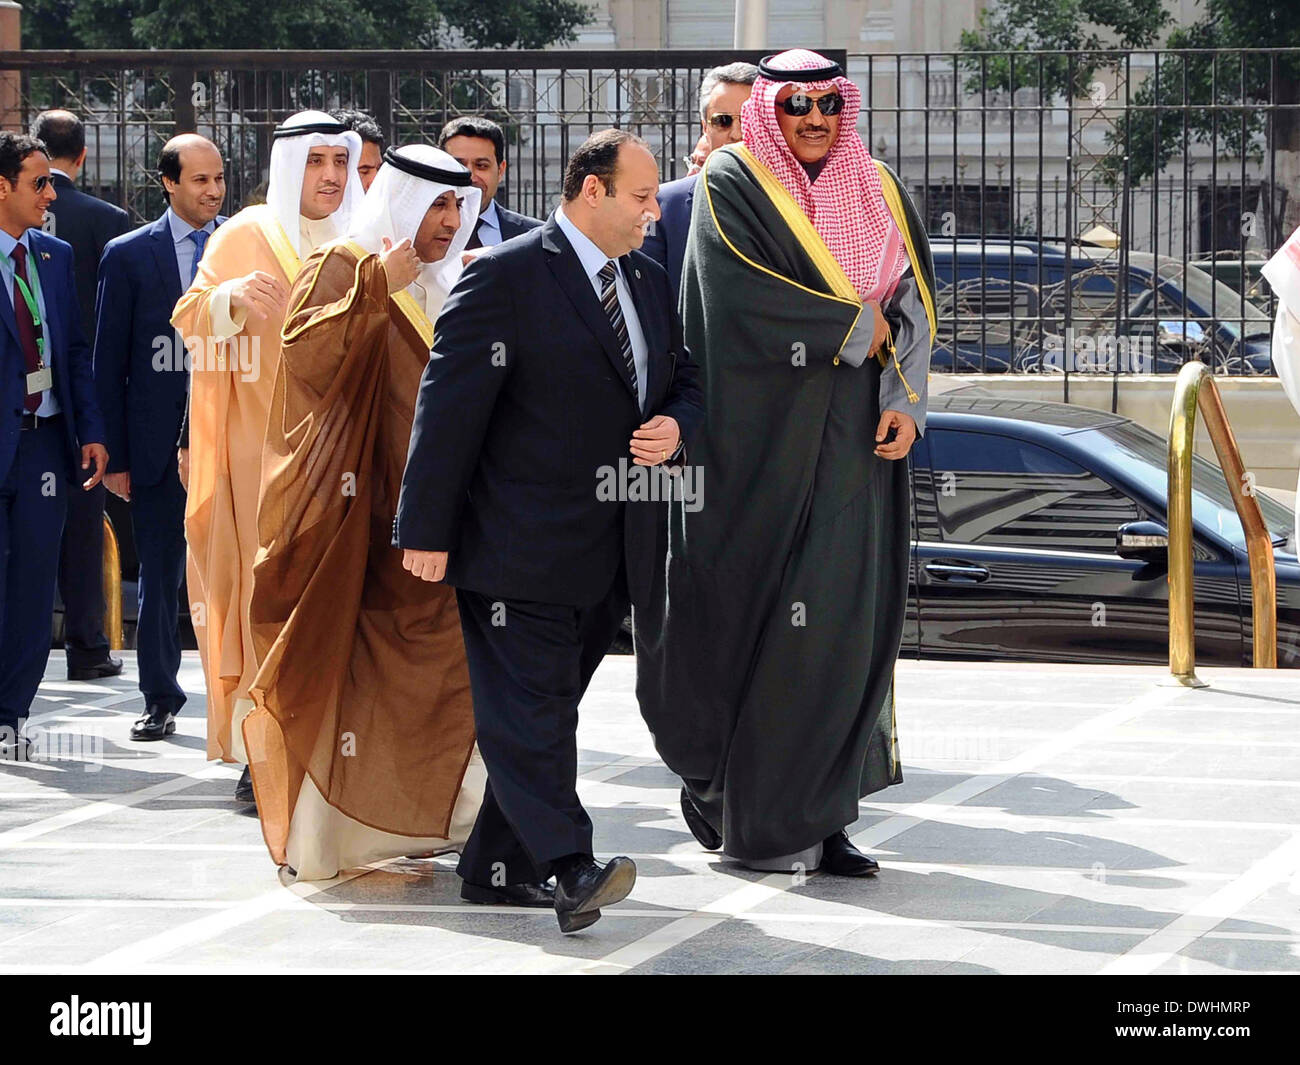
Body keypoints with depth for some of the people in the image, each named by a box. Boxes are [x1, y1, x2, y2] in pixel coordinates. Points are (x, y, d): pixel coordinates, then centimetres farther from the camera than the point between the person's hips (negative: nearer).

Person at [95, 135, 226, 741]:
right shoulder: (129, 255, 3)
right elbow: (109, 364, 3)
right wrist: (115, 456, -2)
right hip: (158, 441, 0)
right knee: (159, 576, 7)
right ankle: (160, 700, 16)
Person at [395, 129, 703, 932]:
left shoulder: (649, 284, 16)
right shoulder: (505, 278, -8)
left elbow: (686, 381, 25)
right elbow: (449, 405, -11)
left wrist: (675, 428, -1)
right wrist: (426, 530, -14)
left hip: (611, 554, 8)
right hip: (520, 544, -8)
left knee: (548, 709, 12)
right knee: (528, 707, -11)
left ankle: (496, 865, 20)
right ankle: (569, 867, -19)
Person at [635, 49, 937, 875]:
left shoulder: (880, 193, 14)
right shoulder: (732, 187, -1)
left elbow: (914, 301, 7)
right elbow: (748, 300, -14)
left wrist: (905, 400, -7)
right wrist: (855, 326, -6)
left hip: (851, 436, 4)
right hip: (760, 429, -4)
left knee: (847, 616, -2)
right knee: (750, 613, -3)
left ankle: (817, 817, 1)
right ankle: (743, 812, 11)